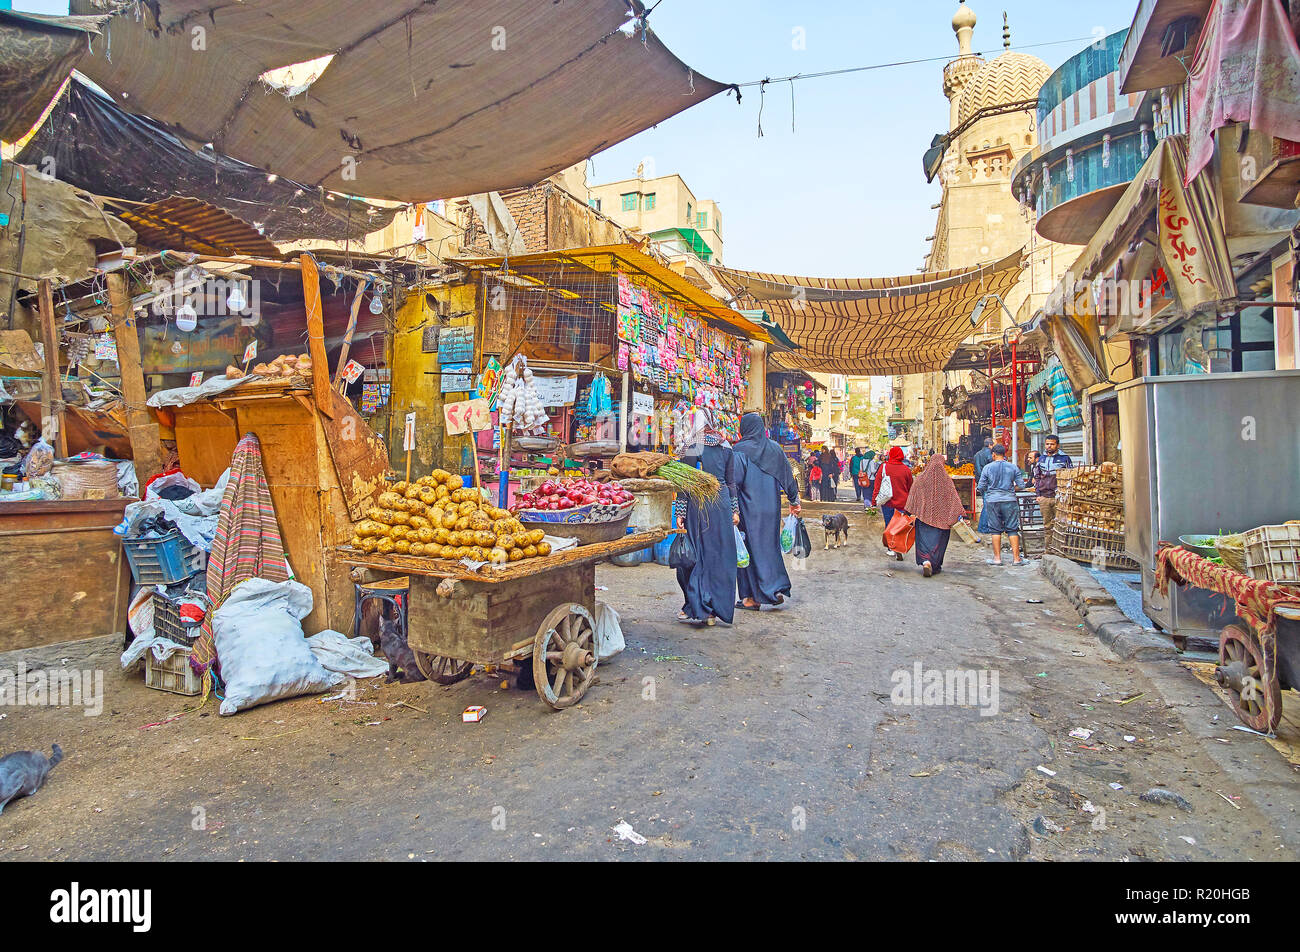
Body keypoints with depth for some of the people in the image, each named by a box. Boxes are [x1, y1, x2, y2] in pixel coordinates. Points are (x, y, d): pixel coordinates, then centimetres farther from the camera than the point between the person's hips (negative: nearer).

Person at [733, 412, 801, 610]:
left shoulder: (740, 449, -8)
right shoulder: (774, 448, 7)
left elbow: (734, 481, -14)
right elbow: (788, 477, 10)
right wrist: (794, 501, 18)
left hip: (748, 508, -5)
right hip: (771, 508, 5)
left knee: (749, 547, 2)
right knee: (769, 545, 15)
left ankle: (751, 597, 5)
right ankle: (777, 588, 6)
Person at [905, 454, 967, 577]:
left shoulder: (921, 478, -2)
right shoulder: (947, 480, -3)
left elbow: (913, 496, -1)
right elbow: (955, 498, -4)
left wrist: (909, 513, 3)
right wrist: (961, 515, -3)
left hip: (924, 515, 0)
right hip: (941, 516, 0)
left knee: (924, 538, 3)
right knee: (938, 540, 10)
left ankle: (925, 561, -20)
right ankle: (935, 566, 14)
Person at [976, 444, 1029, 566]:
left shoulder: (987, 468, -2)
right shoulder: (1013, 467, 0)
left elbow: (981, 487, 0)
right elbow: (1021, 485, 2)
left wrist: (978, 489, 22)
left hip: (992, 501, 0)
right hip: (1010, 501, 0)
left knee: (996, 530, 6)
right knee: (1012, 529, 5)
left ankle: (997, 558, 8)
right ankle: (1016, 558, 5)